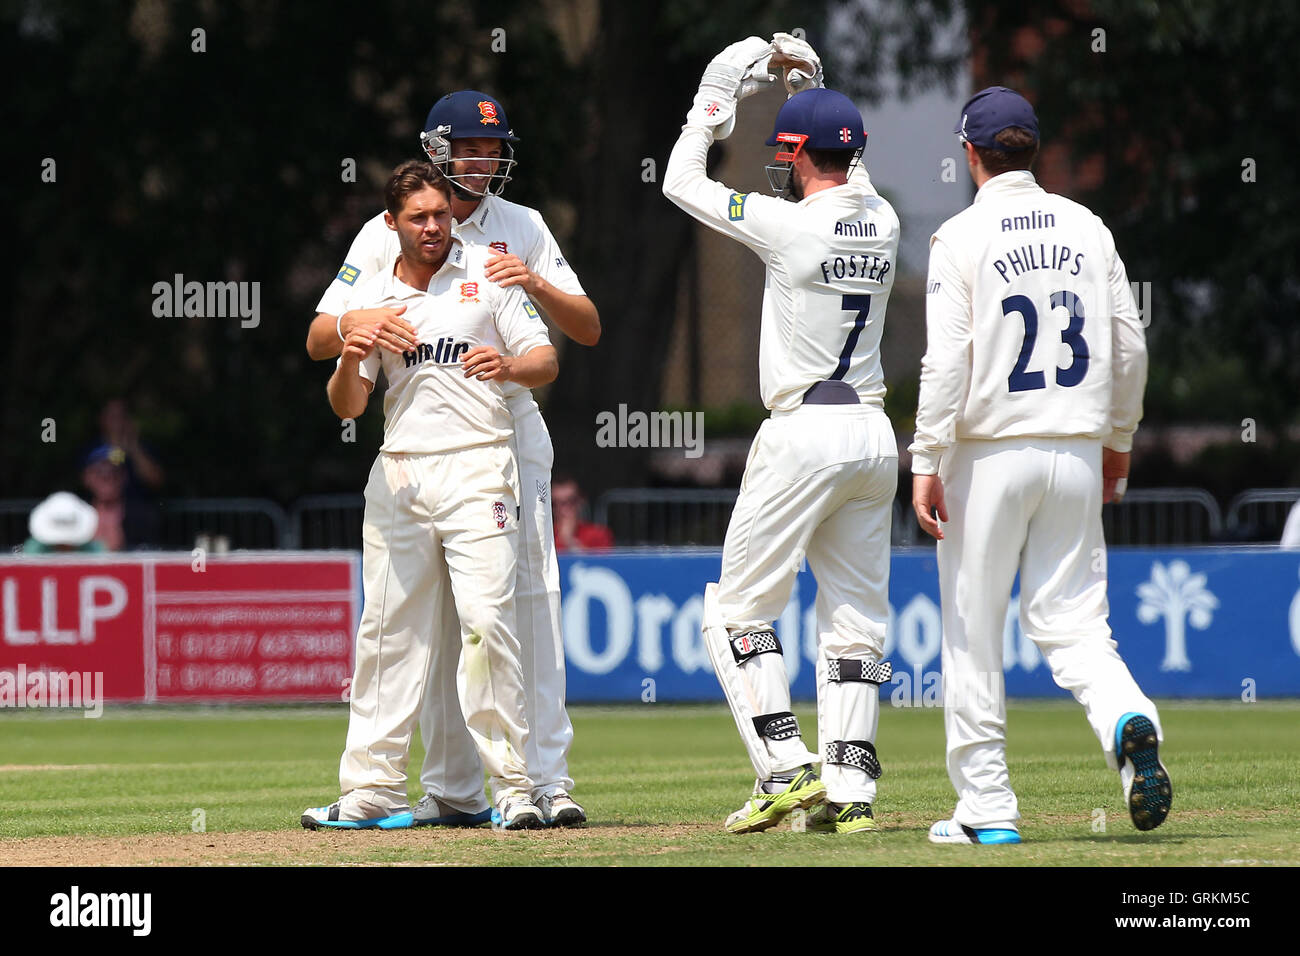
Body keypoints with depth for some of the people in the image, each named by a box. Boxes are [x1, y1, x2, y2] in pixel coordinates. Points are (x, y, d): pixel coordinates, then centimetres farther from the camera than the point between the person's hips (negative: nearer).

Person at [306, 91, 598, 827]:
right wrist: (357, 322, -25)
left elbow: (589, 330, 2)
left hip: (510, 428, 0)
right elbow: (318, 339, -2)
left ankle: (548, 779, -12)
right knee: (437, 612, 2)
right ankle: (454, 789, 8)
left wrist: (535, 283, -16)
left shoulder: (523, 228, 7)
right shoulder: (387, 234, 3)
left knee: (531, 598, -11)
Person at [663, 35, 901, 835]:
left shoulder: (792, 226, -13)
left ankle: (787, 768, -8)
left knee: (740, 607, 3)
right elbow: (849, 177, 31)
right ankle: (851, 789, 4)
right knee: (855, 616, 9)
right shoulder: (882, 224, 5)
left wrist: (718, 96, 9)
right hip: (874, 432, 7)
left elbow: (682, 183, -1)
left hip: (805, 434, -7)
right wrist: (811, 87, 29)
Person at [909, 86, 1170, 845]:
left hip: (990, 452, -4)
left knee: (973, 631, 5)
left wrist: (928, 462, -11)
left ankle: (987, 808, 6)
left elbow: (947, 358, -13)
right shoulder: (1087, 228, 7)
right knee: (1071, 618, 8)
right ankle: (1129, 721, -23)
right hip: (1077, 453, 4)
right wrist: (1119, 438, 22)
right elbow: (1130, 346, 9)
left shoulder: (963, 237, -7)